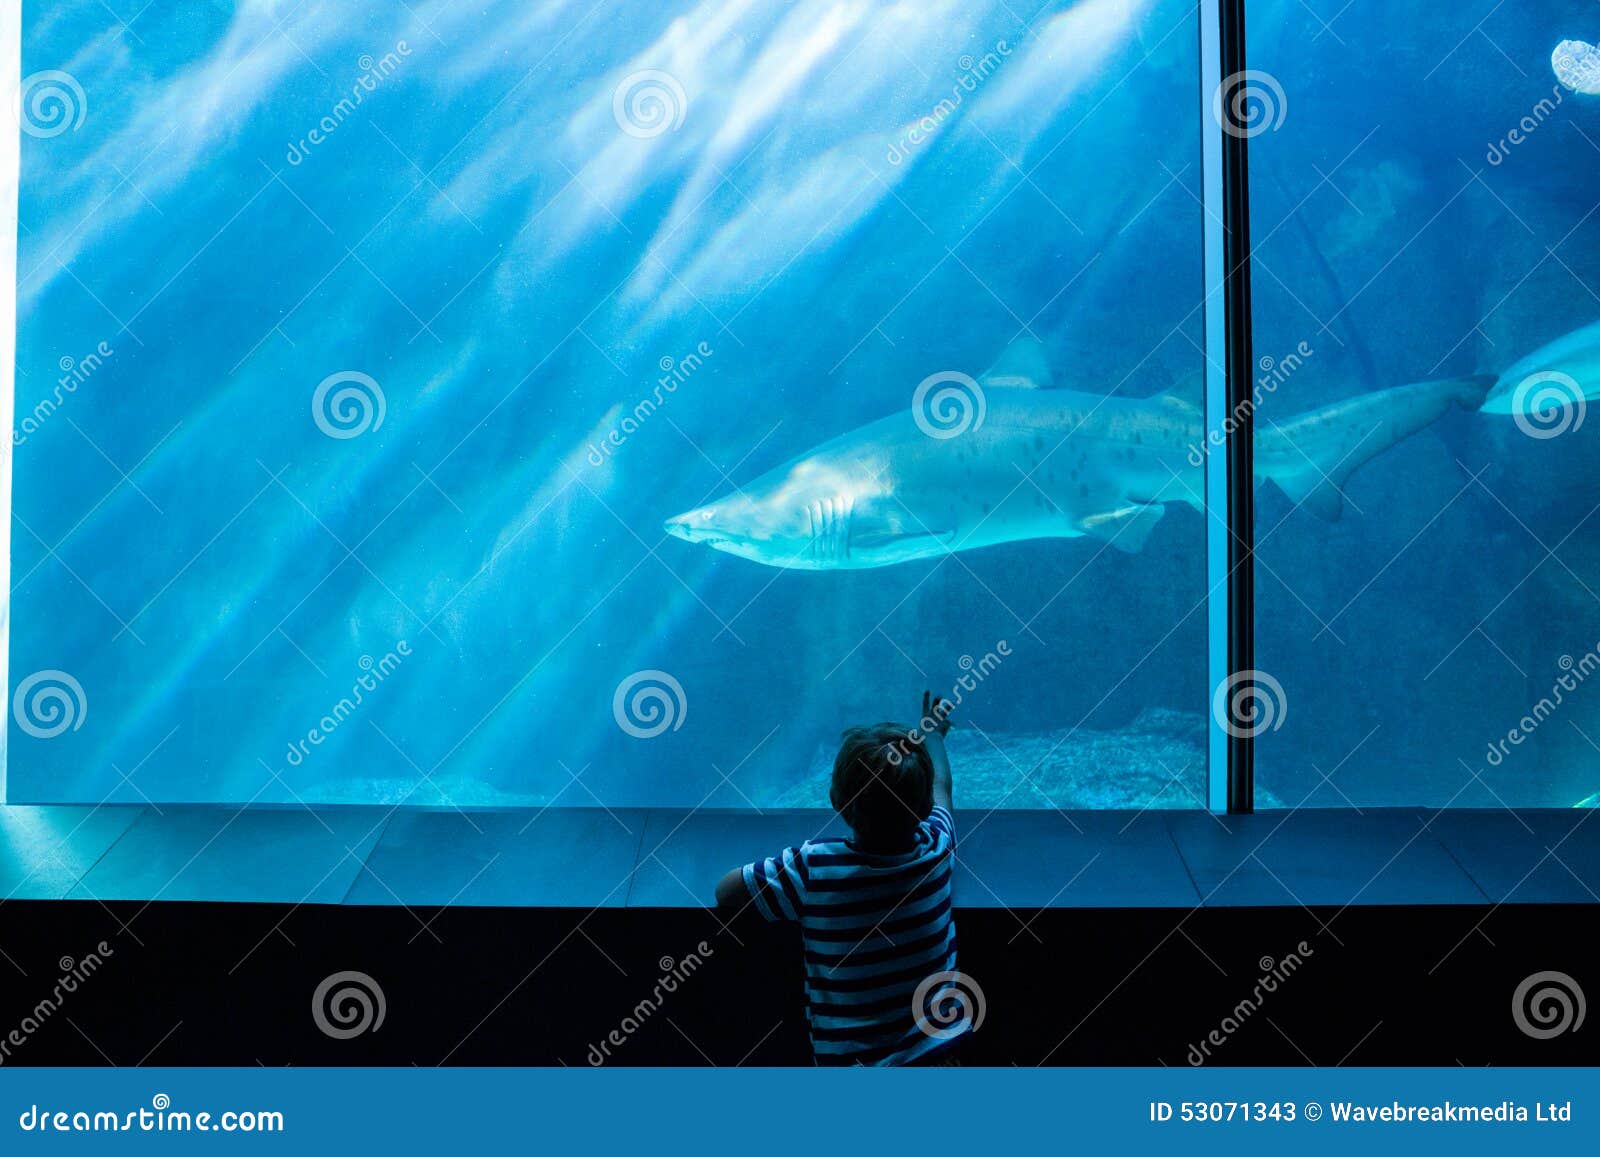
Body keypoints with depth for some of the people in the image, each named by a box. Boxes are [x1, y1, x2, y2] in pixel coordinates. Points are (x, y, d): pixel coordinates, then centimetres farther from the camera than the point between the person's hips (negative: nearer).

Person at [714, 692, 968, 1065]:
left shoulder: (812, 867, -22)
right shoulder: (935, 850, -12)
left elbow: (726, 892, -5)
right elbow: (940, 787, 12)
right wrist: (933, 733, 30)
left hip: (850, 1059, 0)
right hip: (939, 1047, 0)